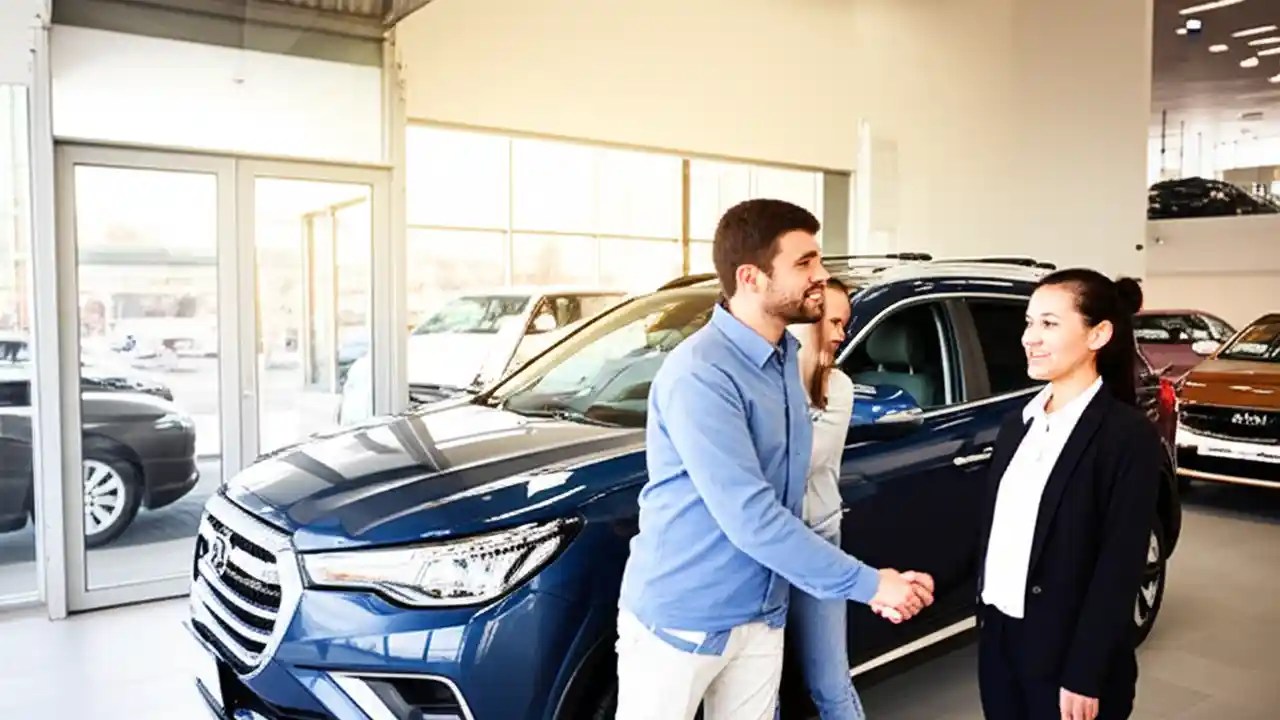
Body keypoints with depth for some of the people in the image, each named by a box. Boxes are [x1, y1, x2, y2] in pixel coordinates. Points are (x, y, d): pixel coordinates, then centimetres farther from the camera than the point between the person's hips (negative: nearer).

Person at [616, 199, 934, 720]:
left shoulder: (785, 355, 5)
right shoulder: (700, 374, -24)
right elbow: (749, 517, -27)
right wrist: (868, 584, -20)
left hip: (762, 614, 7)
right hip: (680, 618, -7)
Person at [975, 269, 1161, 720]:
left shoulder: (1128, 434, -13)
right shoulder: (1020, 424, 7)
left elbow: (1120, 569, -15)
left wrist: (1084, 677, -16)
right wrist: (984, 615, 10)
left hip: (1066, 654, -6)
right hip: (1000, 637, 6)